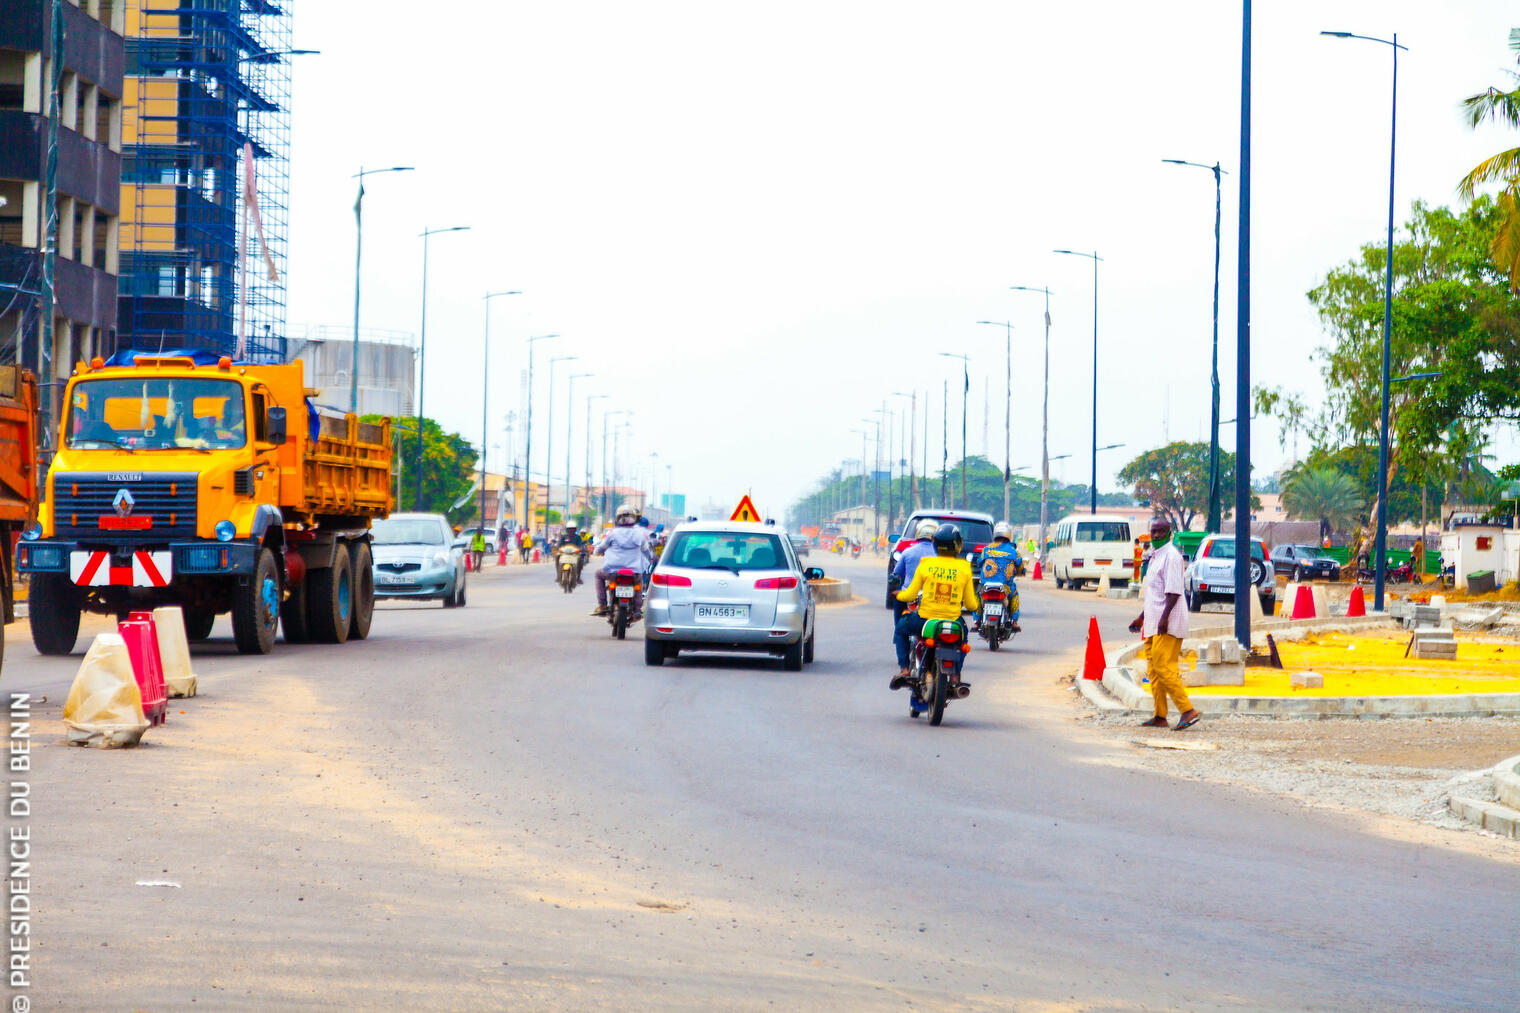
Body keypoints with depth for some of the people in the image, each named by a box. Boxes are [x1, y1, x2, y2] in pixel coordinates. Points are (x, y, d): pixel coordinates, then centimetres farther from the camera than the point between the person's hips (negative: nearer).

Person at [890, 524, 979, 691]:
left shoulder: (926, 564, -5)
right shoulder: (964, 569, -2)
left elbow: (910, 595, -1)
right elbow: (970, 604, 2)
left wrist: (899, 595, 22)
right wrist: (977, 605, 26)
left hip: (925, 618, -1)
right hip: (953, 620, 1)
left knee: (901, 628, 29)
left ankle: (904, 669, 13)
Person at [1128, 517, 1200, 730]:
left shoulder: (1171, 556, -11)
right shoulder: (1155, 556, 20)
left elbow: (1173, 592, -19)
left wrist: (1164, 617, -27)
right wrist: (1142, 617, 30)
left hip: (1168, 624, -10)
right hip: (1154, 623, 10)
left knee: (1164, 668, -16)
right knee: (1154, 670, 11)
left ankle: (1188, 710, -16)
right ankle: (1160, 717, 15)